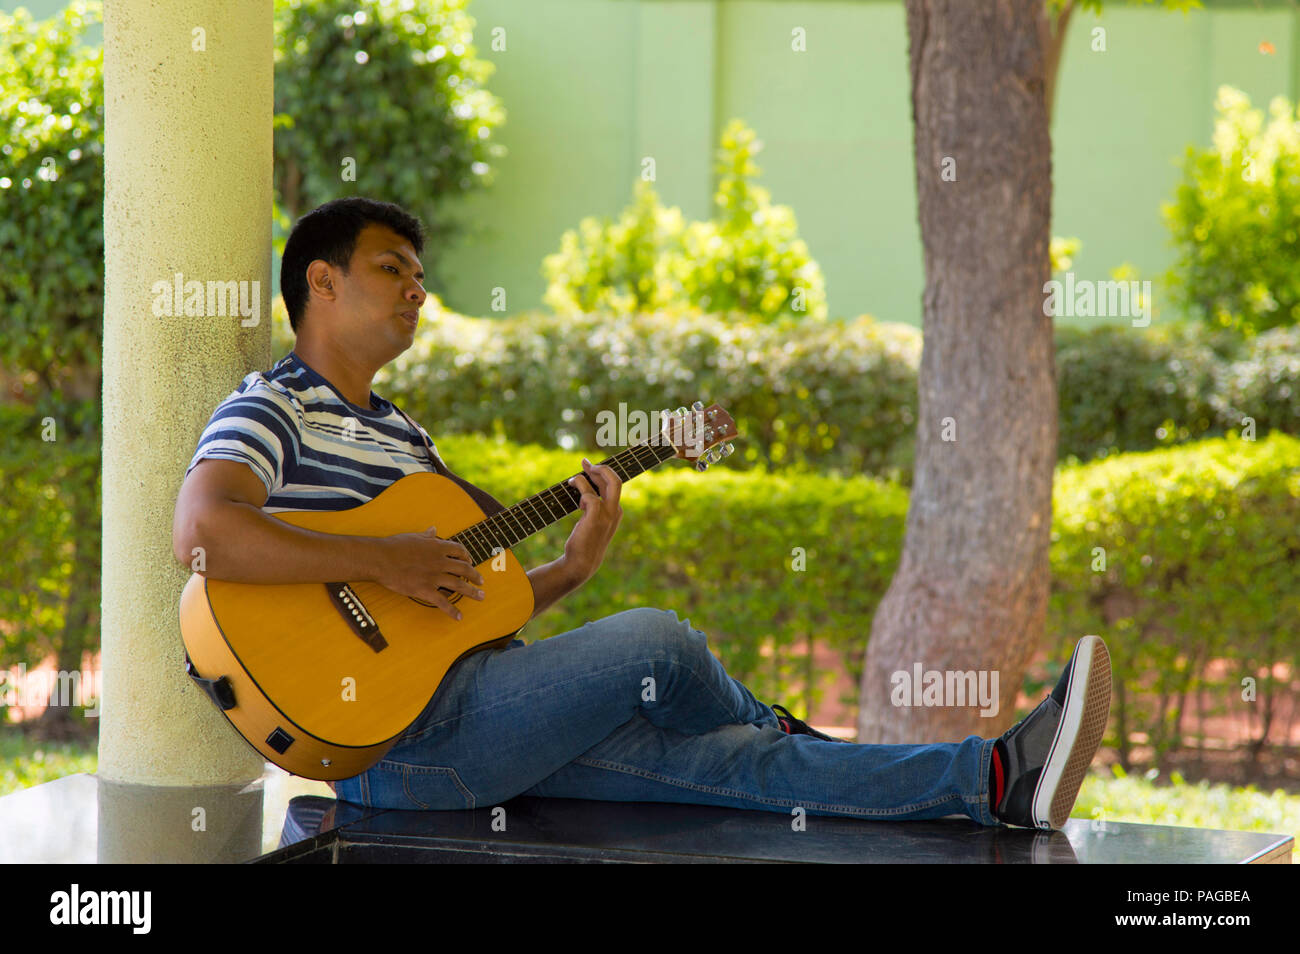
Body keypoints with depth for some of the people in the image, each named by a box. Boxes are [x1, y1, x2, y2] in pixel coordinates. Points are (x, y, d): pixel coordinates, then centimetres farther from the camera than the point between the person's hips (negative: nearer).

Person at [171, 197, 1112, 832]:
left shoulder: (398, 431, 26)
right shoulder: (272, 410, -4)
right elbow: (202, 530, -26)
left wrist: (570, 567, 6)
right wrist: (382, 561, -23)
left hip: (472, 712, 8)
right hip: (393, 741, -8)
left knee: (715, 755, -4)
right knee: (657, 641, -15)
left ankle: (996, 779, -9)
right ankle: (781, 729, 12)